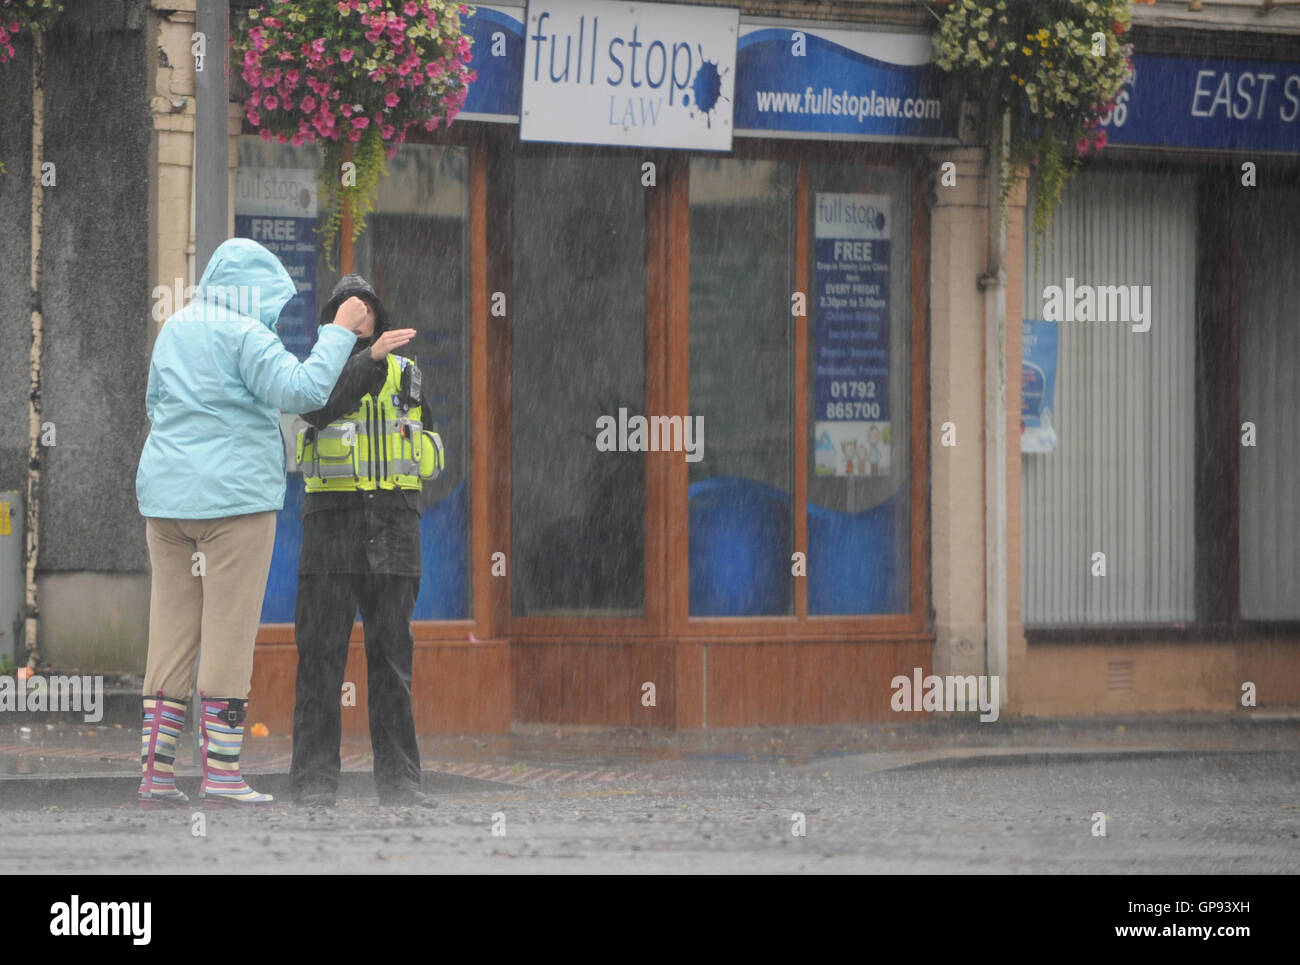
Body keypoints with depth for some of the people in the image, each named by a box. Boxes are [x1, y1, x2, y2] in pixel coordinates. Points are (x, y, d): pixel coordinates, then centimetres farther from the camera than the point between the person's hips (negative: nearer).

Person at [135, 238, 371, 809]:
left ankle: (155, 774, 2)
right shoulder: (245, 335, -10)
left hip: (167, 495, 7)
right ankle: (221, 777, -4)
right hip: (234, 496, -7)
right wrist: (340, 331, -11)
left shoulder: (175, 329, 14)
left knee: (171, 635, 6)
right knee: (229, 634, -3)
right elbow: (302, 390, -19)